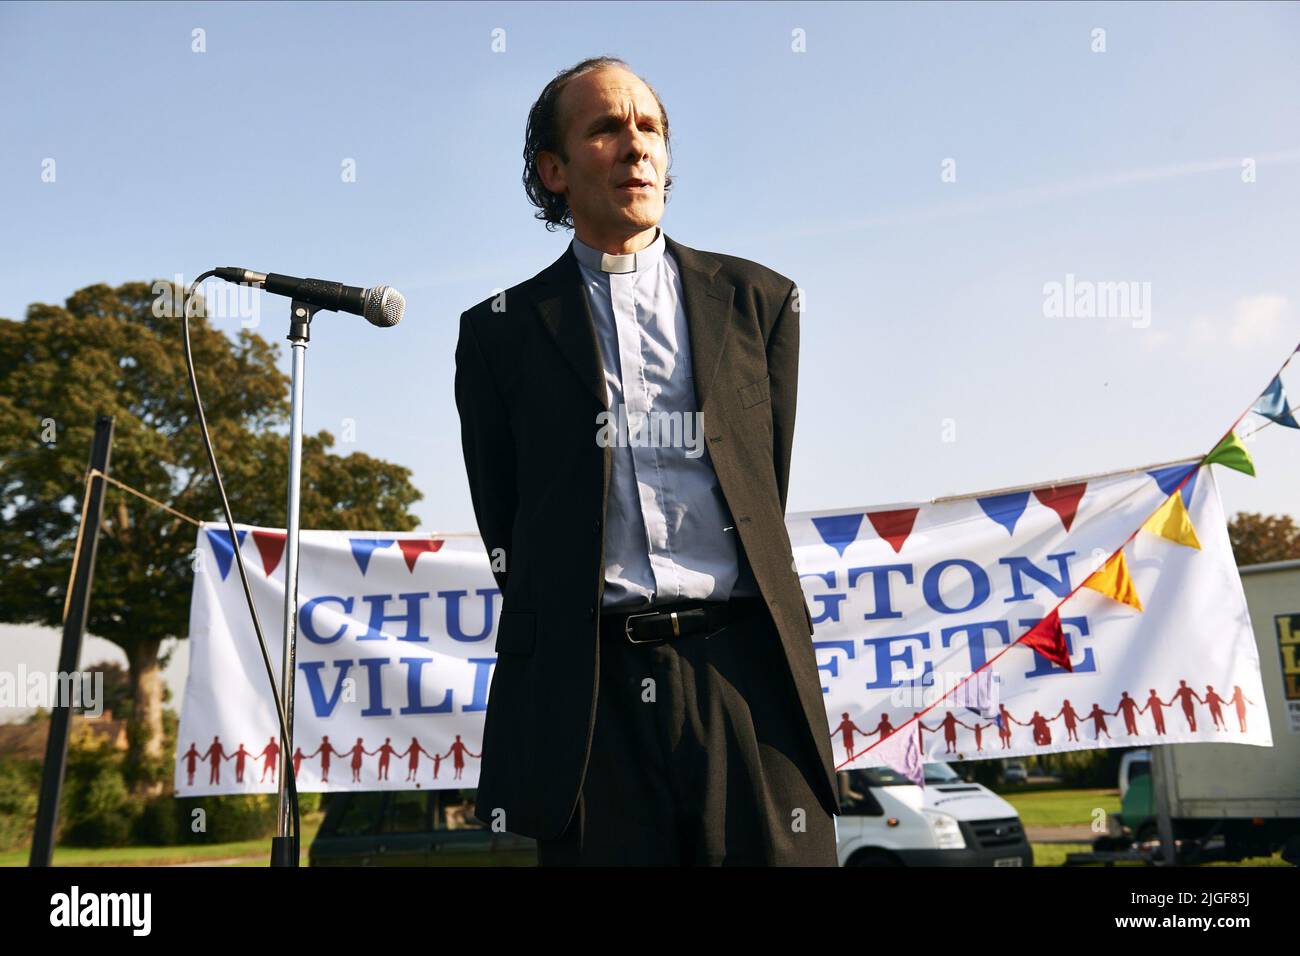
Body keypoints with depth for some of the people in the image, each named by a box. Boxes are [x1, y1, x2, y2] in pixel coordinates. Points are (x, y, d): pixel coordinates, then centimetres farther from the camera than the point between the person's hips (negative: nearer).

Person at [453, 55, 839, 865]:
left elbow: (766, 489, 13)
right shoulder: (501, 331, 9)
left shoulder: (759, 300, 12)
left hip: (745, 668, 1)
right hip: (587, 691, 0)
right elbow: (504, 527, 10)